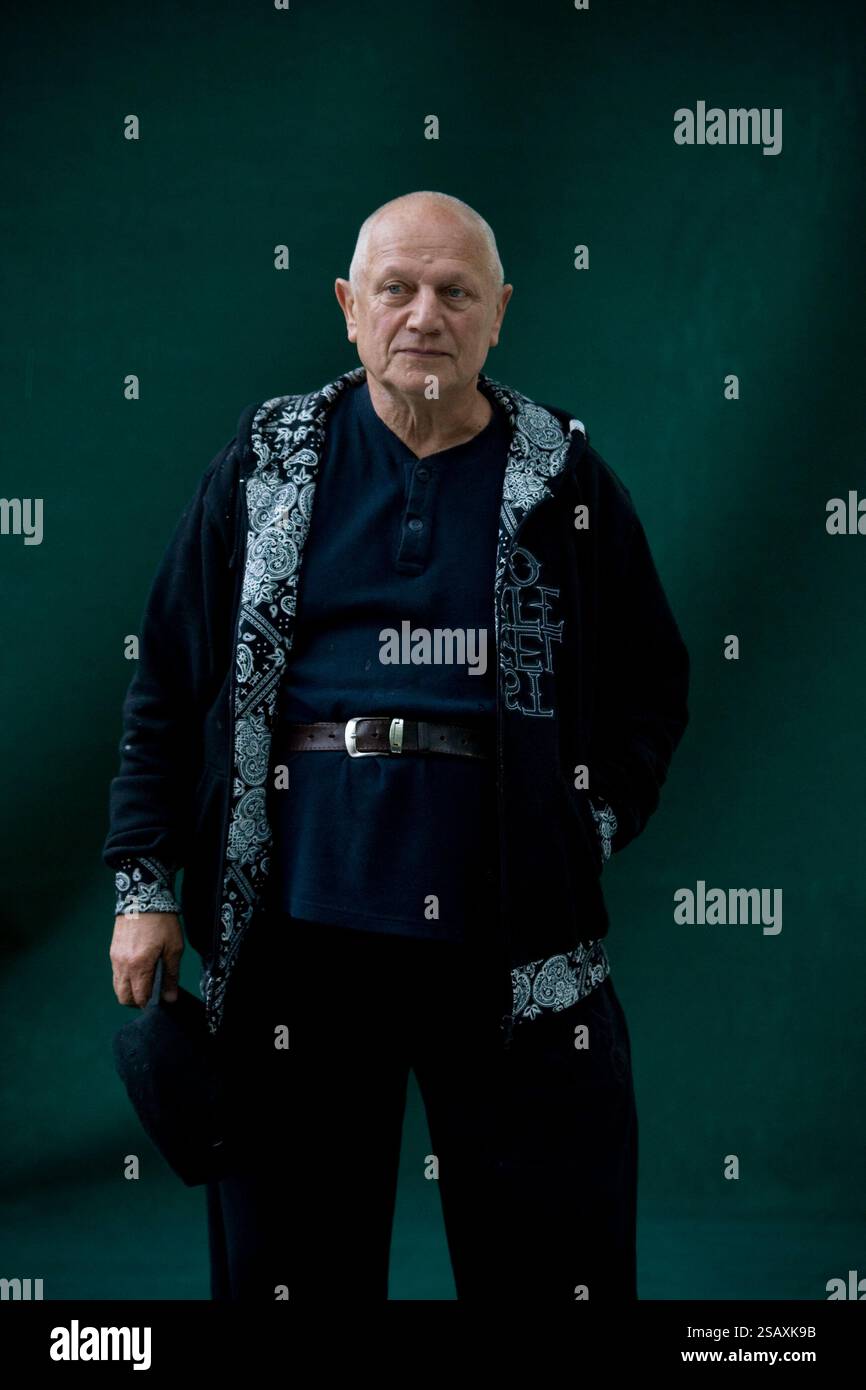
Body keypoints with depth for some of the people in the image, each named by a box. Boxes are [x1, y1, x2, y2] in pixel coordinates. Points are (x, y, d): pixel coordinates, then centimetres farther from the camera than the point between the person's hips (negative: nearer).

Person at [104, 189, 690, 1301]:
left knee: (552, 1259, 5)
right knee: (286, 1256, 10)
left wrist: (597, 822, -1)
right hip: (295, 925, 1)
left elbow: (652, 684, 14)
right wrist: (147, 883, 3)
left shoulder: (566, 477, 7)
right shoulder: (266, 462, 8)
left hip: (516, 941, 0)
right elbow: (167, 684, 9)